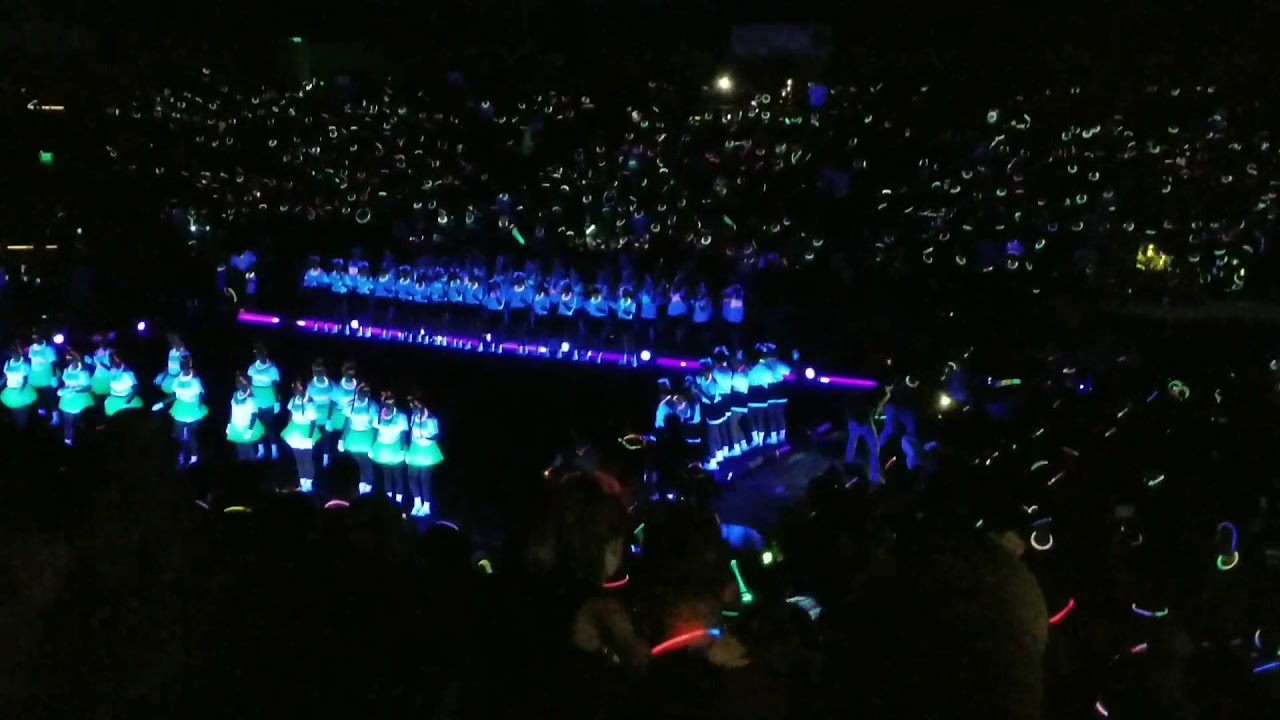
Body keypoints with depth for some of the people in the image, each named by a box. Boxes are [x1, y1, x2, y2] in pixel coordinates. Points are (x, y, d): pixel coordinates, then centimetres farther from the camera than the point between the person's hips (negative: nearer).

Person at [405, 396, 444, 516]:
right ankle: (417, 503, 21)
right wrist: (408, 450, 11)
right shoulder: (413, 417, -3)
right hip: (415, 450, 5)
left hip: (427, 451, -5)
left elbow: (436, 436, -16)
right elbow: (411, 434, 7)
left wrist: (425, 436, -34)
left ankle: (426, 507, 14)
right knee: (412, 476, 3)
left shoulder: (431, 419, -19)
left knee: (424, 478, 0)